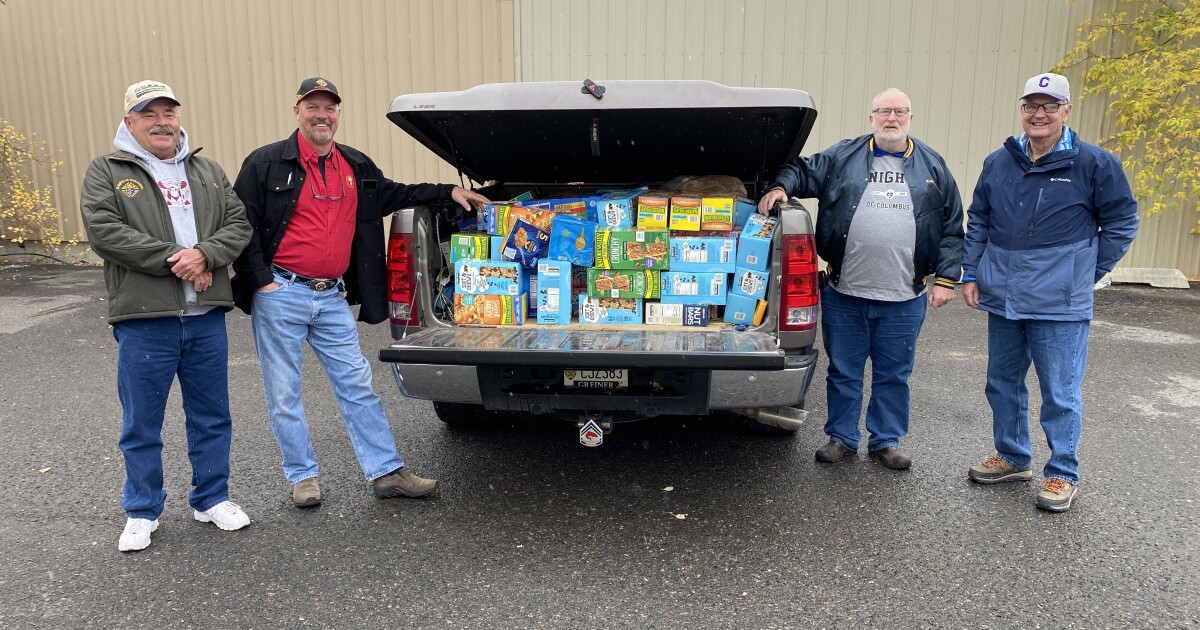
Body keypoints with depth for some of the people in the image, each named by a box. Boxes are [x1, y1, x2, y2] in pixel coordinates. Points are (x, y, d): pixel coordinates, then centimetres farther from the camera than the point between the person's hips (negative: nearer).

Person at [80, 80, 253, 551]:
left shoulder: (207, 172, 14)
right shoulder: (106, 172, 3)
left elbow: (238, 224, 4)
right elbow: (103, 231, -11)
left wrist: (204, 254, -15)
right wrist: (174, 259, -17)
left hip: (207, 317, 3)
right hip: (144, 321, -3)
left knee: (212, 418, 12)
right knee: (142, 424, 7)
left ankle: (212, 499, 28)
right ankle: (142, 512, 24)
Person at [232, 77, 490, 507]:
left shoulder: (356, 167, 11)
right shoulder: (266, 163, -5)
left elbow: (393, 195, 25)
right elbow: (240, 225, -5)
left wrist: (449, 192, 19)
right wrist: (260, 281, -12)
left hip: (332, 298, 4)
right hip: (280, 295, -4)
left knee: (357, 385, 6)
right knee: (283, 394, 5)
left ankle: (387, 472, 13)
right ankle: (302, 476, 20)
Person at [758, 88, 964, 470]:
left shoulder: (932, 166, 8)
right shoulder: (843, 157, 4)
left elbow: (952, 229, 8)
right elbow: (802, 170, 8)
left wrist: (945, 278, 1)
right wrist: (780, 186, -15)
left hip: (904, 299, 1)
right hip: (844, 295, 0)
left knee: (894, 375, 12)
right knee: (843, 372, 10)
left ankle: (886, 441, 28)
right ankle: (841, 437, 26)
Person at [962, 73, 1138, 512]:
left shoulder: (1094, 164, -5)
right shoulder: (998, 163, 6)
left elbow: (1122, 223, 3)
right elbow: (977, 221, 13)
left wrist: (1089, 271, -1)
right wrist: (971, 274, 7)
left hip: (1060, 305, -4)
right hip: (1002, 299, 5)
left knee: (1061, 393, 2)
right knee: (1003, 384, 15)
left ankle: (1062, 475, 16)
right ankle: (1012, 458, 32)